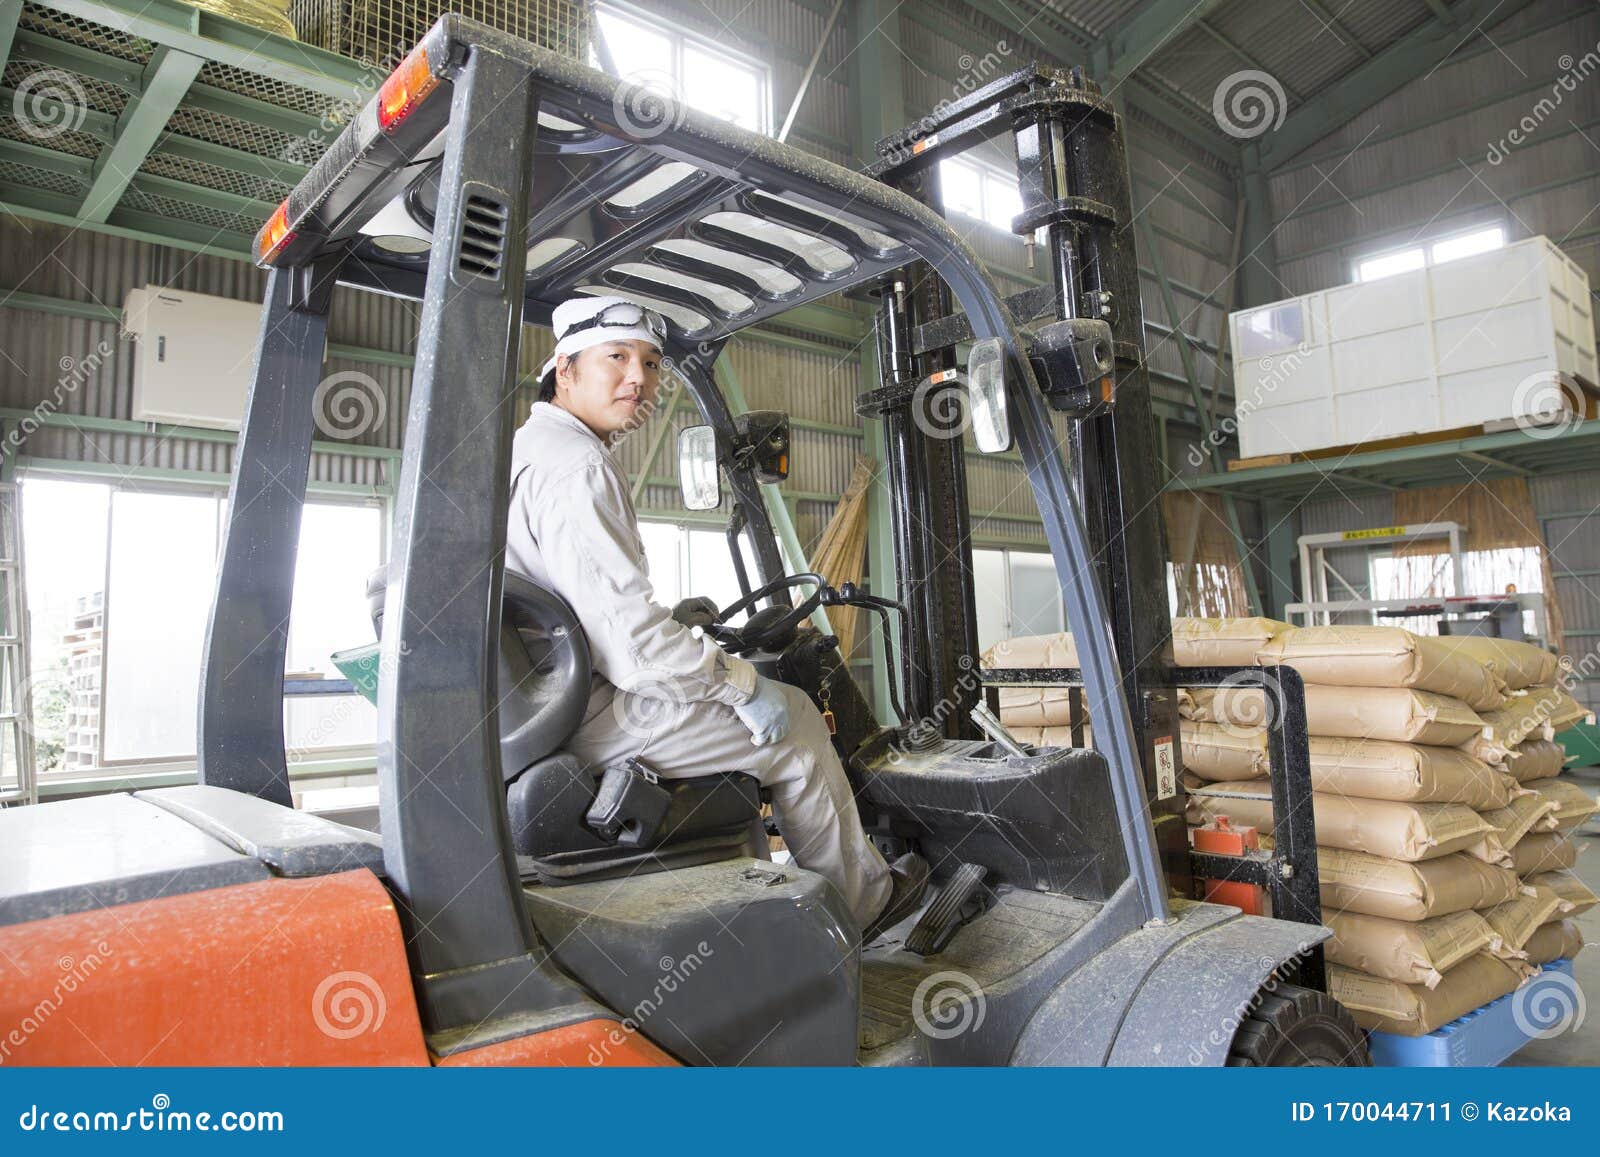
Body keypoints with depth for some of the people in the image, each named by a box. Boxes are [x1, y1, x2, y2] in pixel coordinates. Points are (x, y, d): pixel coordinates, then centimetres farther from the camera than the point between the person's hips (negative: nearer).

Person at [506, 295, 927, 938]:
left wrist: (678, 623, 20)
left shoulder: (521, 451, 16)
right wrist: (743, 683, -13)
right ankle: (859, 903, 19)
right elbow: (632, 644, -27)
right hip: (590, 725, -11)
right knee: (794, 723, -1)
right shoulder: (576, 467, -19)